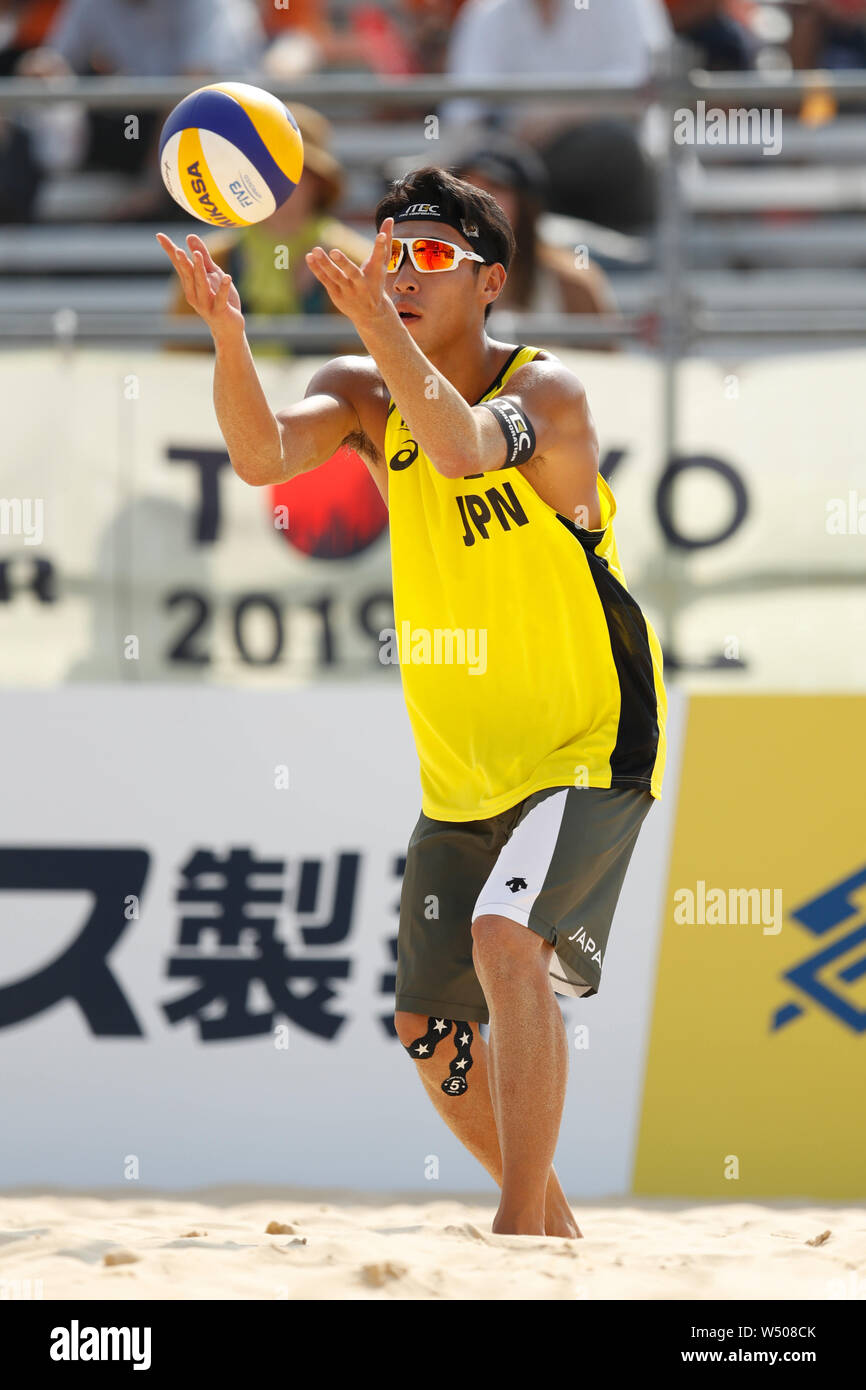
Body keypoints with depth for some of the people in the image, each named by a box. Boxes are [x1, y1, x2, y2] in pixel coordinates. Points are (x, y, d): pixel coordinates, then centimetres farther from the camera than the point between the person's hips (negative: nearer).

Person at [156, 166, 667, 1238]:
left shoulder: (547, 391, -18)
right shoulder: (366, 395, -1)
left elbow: (467, 450, -40)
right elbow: (262, 455, -21)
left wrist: (382, 330, -53)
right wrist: (226, 332, -39)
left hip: (587, 749, -7)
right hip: (458, 773, 7)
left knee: (508, 937, -30)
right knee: (430, 1028, 11)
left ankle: (522, 1228, -25)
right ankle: (553, 1222, 31)